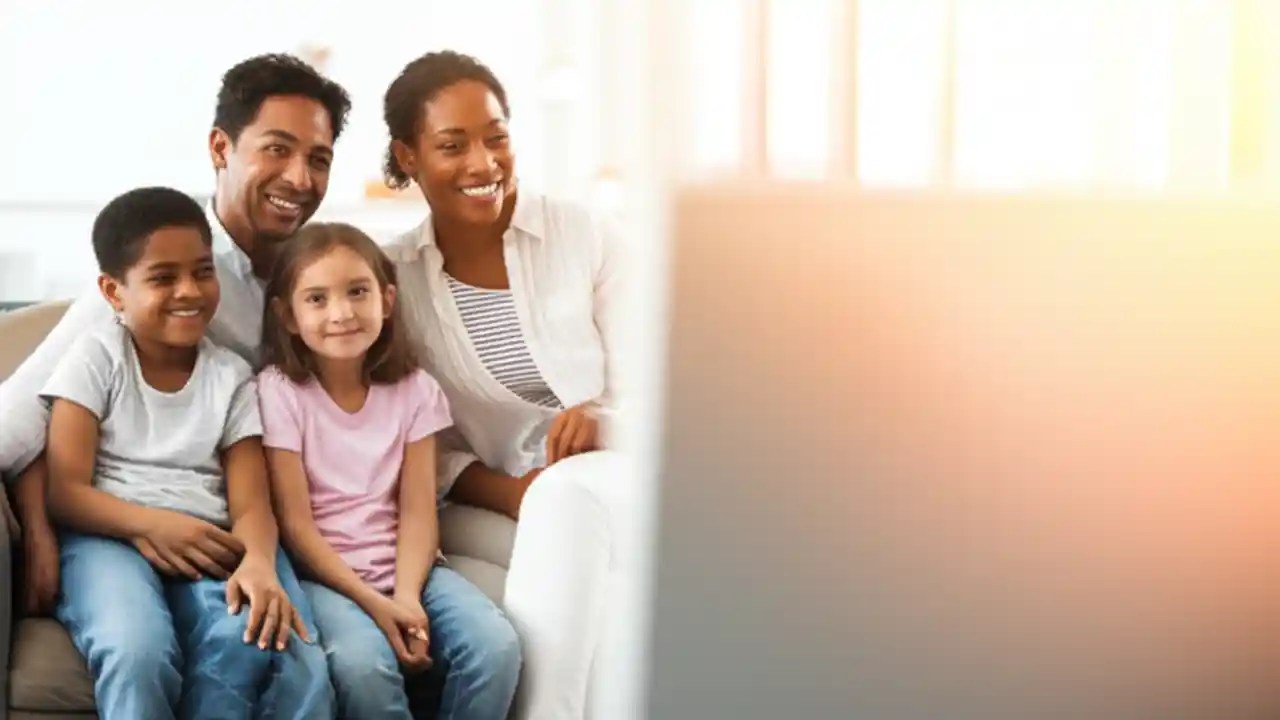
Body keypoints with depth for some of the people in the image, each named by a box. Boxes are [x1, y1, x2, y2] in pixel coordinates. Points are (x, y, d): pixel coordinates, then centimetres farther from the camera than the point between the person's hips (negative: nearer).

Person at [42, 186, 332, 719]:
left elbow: (251, 501, 1)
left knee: (253, 647, -34)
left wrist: (259, 562, -24)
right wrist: (150, 523, -21)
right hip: (111, 536, -2)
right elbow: (64, 490, -3)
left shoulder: (231, 375, 12)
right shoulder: (96, 356, 5)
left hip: (207, 545, 2)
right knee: (138, 655, -37)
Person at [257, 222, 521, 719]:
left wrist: (407, 594, -20)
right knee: (362, 663, -34)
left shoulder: (413, 390, 3)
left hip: (404, 565, 4)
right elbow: (295, 523, -10)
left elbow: (418, 512, -1)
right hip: (323, 572, -3)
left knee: (495, 645, -23)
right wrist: (373, 602, -19)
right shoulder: (279, 391, -7)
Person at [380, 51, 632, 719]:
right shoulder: (390, 278, 1)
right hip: (491, 504, 1)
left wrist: (601, 419, -24)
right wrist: (511, 494, -17)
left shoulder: (583, 235, -1)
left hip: (609, 479, -1)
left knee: (567, 493, -36)